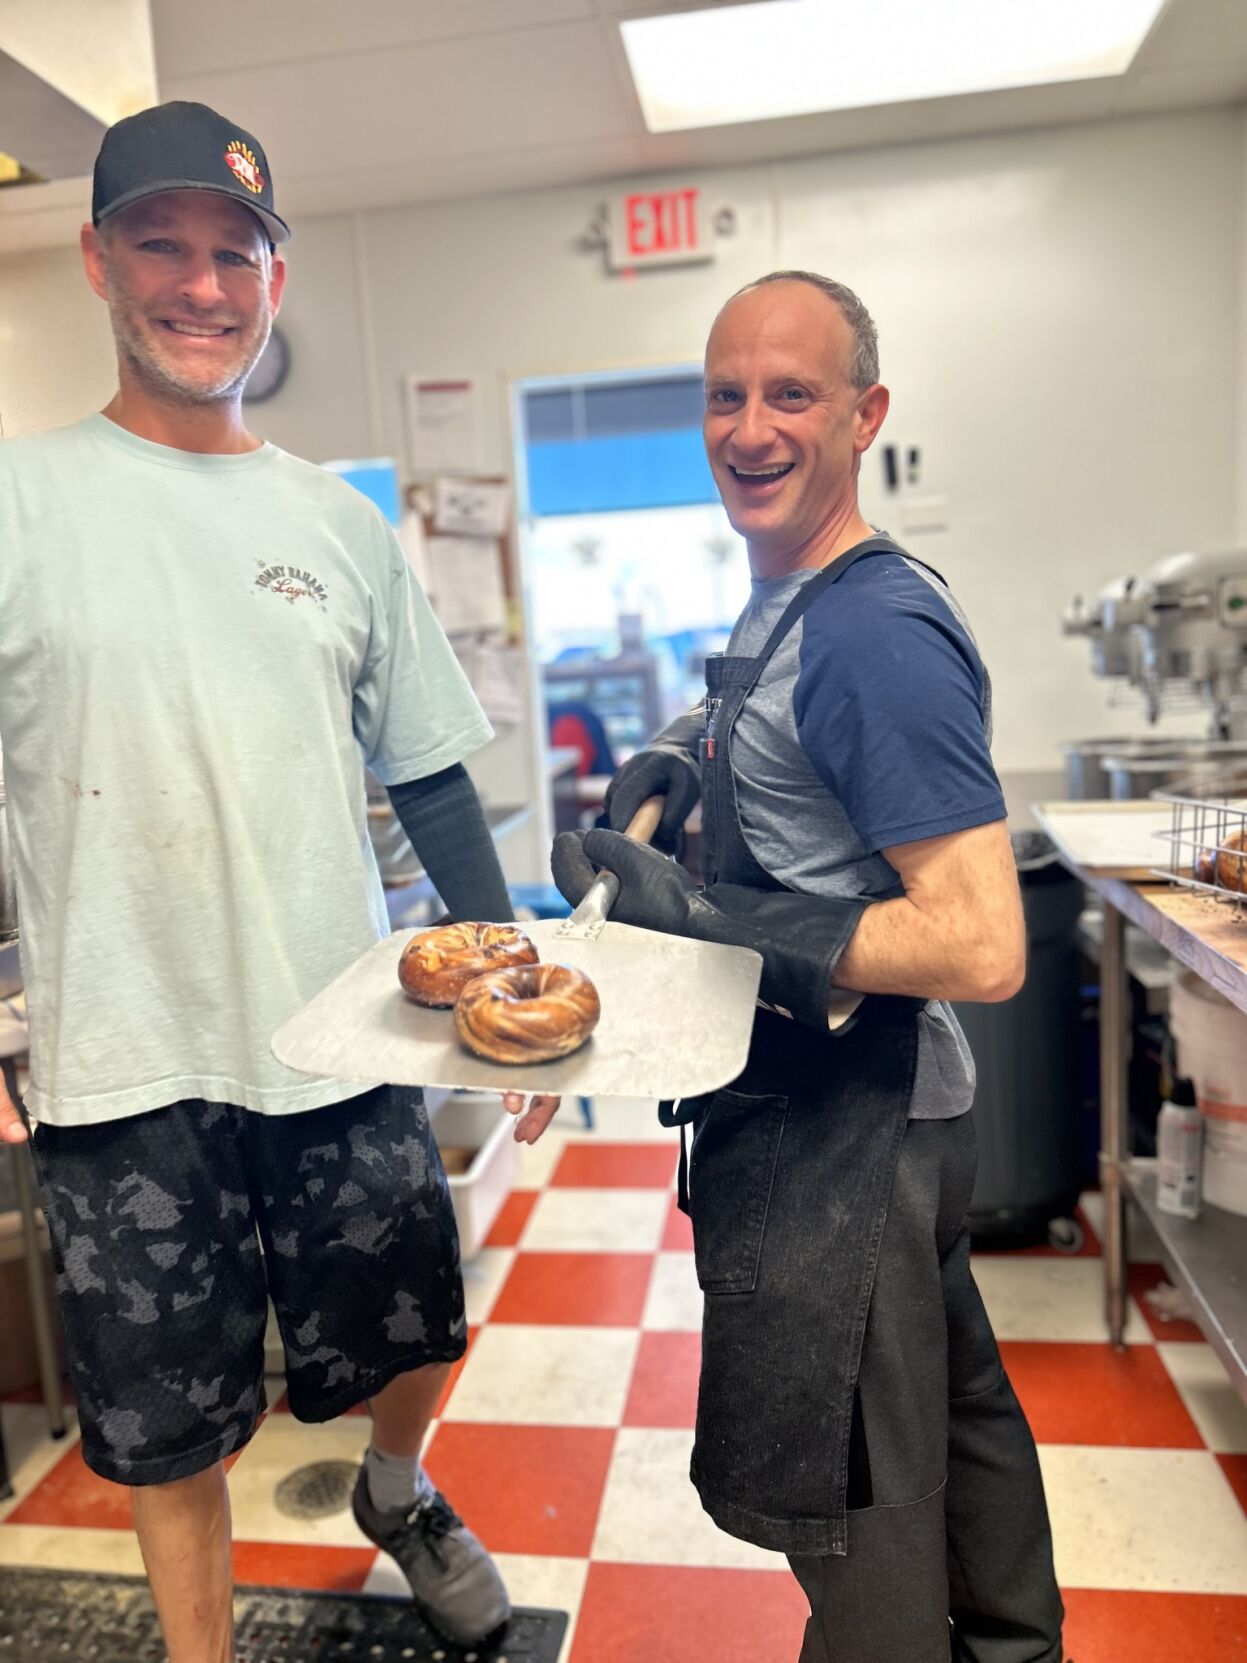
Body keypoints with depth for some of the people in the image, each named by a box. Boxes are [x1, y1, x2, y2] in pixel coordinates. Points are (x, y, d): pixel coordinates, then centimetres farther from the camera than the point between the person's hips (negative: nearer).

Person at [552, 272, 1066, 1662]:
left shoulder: (874, 636, -23)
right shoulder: (782, 604, 7)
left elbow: (982, 949, -27)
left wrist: (697, 909, -26)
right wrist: (690, 746, 6)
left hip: (844, 1141, -10)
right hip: (827, 1115, 10)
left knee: (845, 1511, 8)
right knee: (950, 1406, 29)